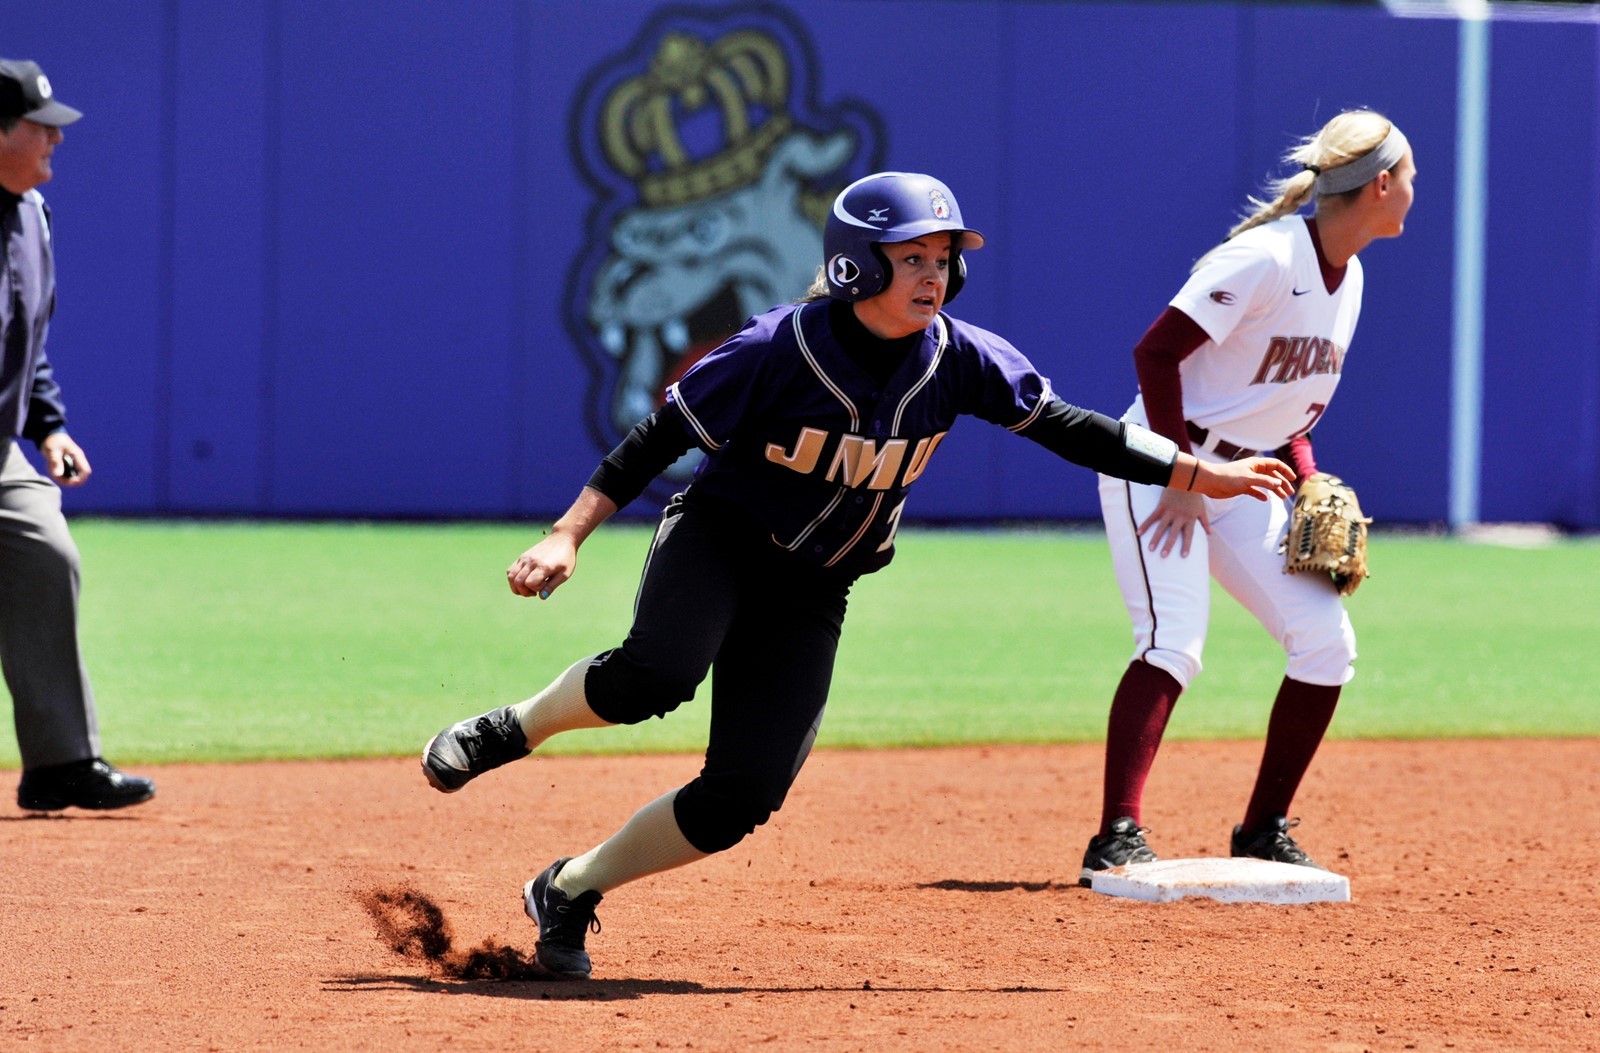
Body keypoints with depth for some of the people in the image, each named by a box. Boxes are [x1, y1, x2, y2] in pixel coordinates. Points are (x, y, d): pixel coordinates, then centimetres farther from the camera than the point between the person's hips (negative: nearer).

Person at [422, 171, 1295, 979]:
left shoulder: (961, 360, -7)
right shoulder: (780, 348, -19)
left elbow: (1069, 430, 2)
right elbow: (659, 439, -15)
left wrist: (1201, 475, -1)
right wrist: (568, 536, -22)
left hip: (811, 594, 4)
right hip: (718, 541, -4)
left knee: (745, 795, -10)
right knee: (658, 674, -36)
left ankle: (571, 890, 9)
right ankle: (515, 729, -7)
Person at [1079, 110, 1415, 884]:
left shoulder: (1347, 276, 8)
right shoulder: (1266, 259, -20)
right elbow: (1155, 352, -22)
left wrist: (1309, 485, 2)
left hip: (1243, 488, 9)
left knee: (1327, 642, 0)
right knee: (1173, 642, -23)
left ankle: (1264, 833, 9)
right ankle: (1118, 837, -27)